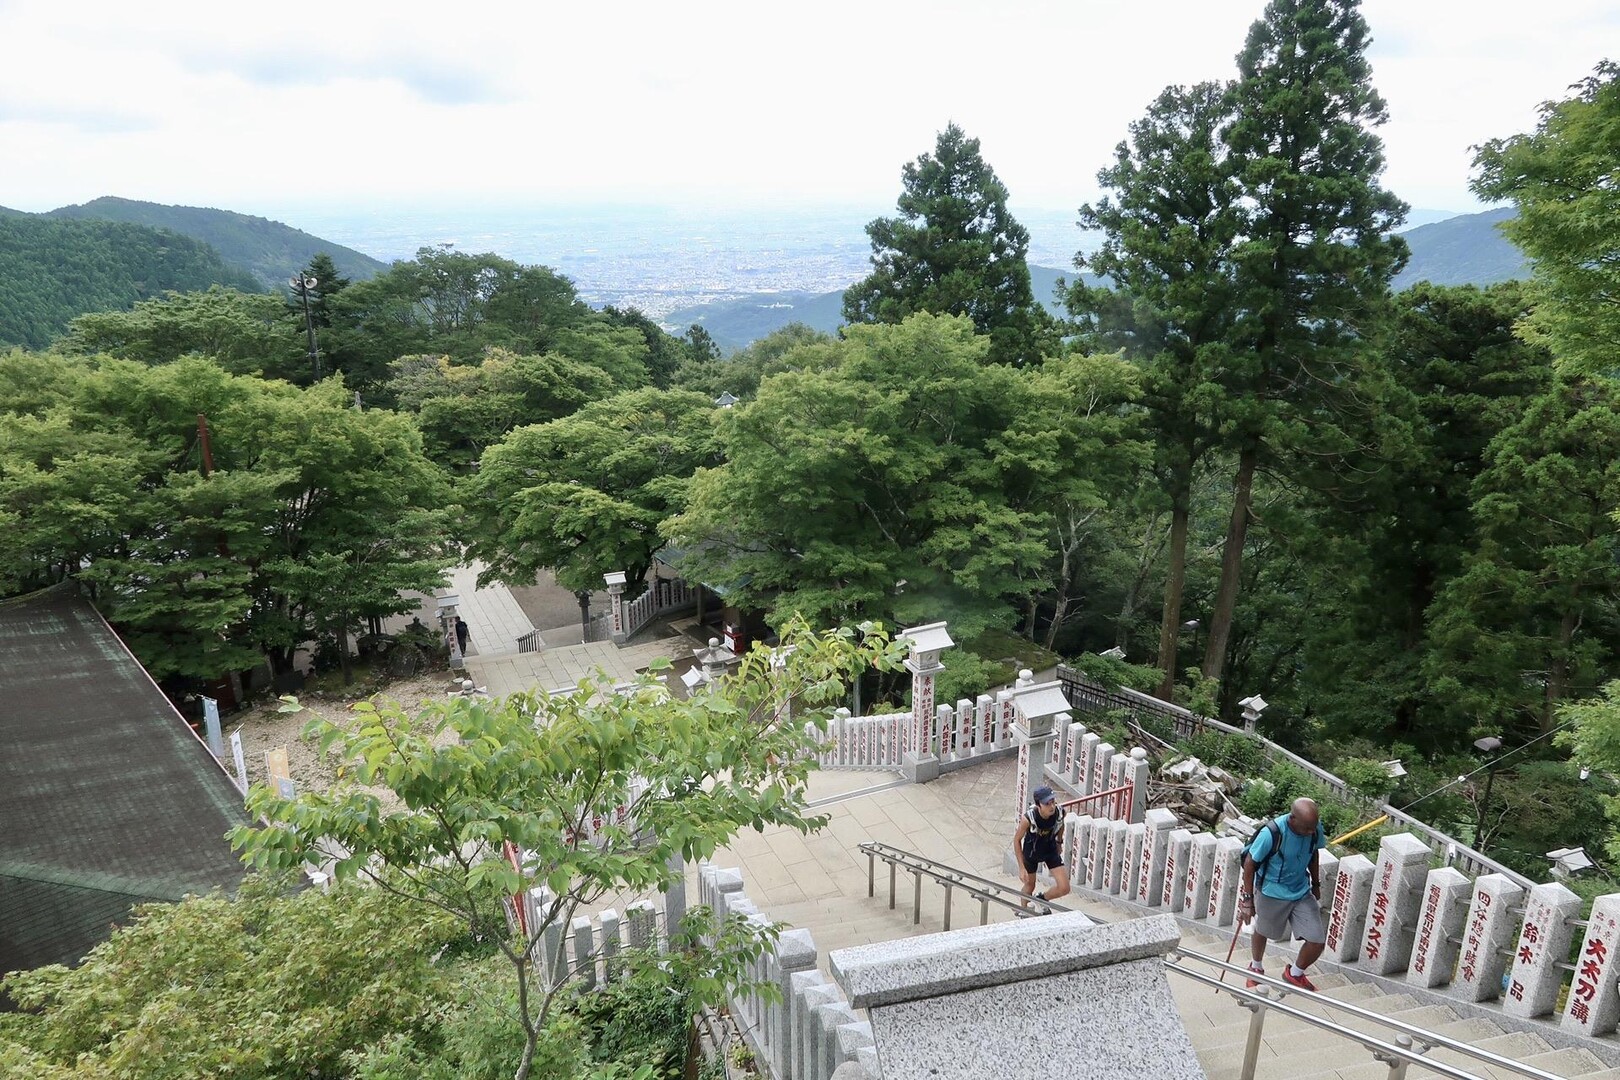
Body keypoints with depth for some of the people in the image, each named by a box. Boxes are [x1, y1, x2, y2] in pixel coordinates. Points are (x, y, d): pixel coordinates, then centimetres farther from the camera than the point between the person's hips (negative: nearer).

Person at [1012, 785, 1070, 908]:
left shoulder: (1059, 812, -29)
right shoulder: (1029, 817, -37)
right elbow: (1017, 839, -21)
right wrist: (1021, 867, -20)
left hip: (1051, 850, 2)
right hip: (1031, 852, -2)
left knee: (1064, 888, -5)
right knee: (1030, 886, 16)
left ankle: (1041, 898, 27)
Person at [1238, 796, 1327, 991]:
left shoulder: (1315, 828, -16)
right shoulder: (1271, 834, -31)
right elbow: (1249, 864, -19)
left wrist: (1316, 884, 17)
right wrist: (1248, 900, -15)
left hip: (1303, 893, 4)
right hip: (1272, 894, -4)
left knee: (1318, 941, -2)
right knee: (1262, 932, 19)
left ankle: (1294, 973, 29)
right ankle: (1256, 967, 51)